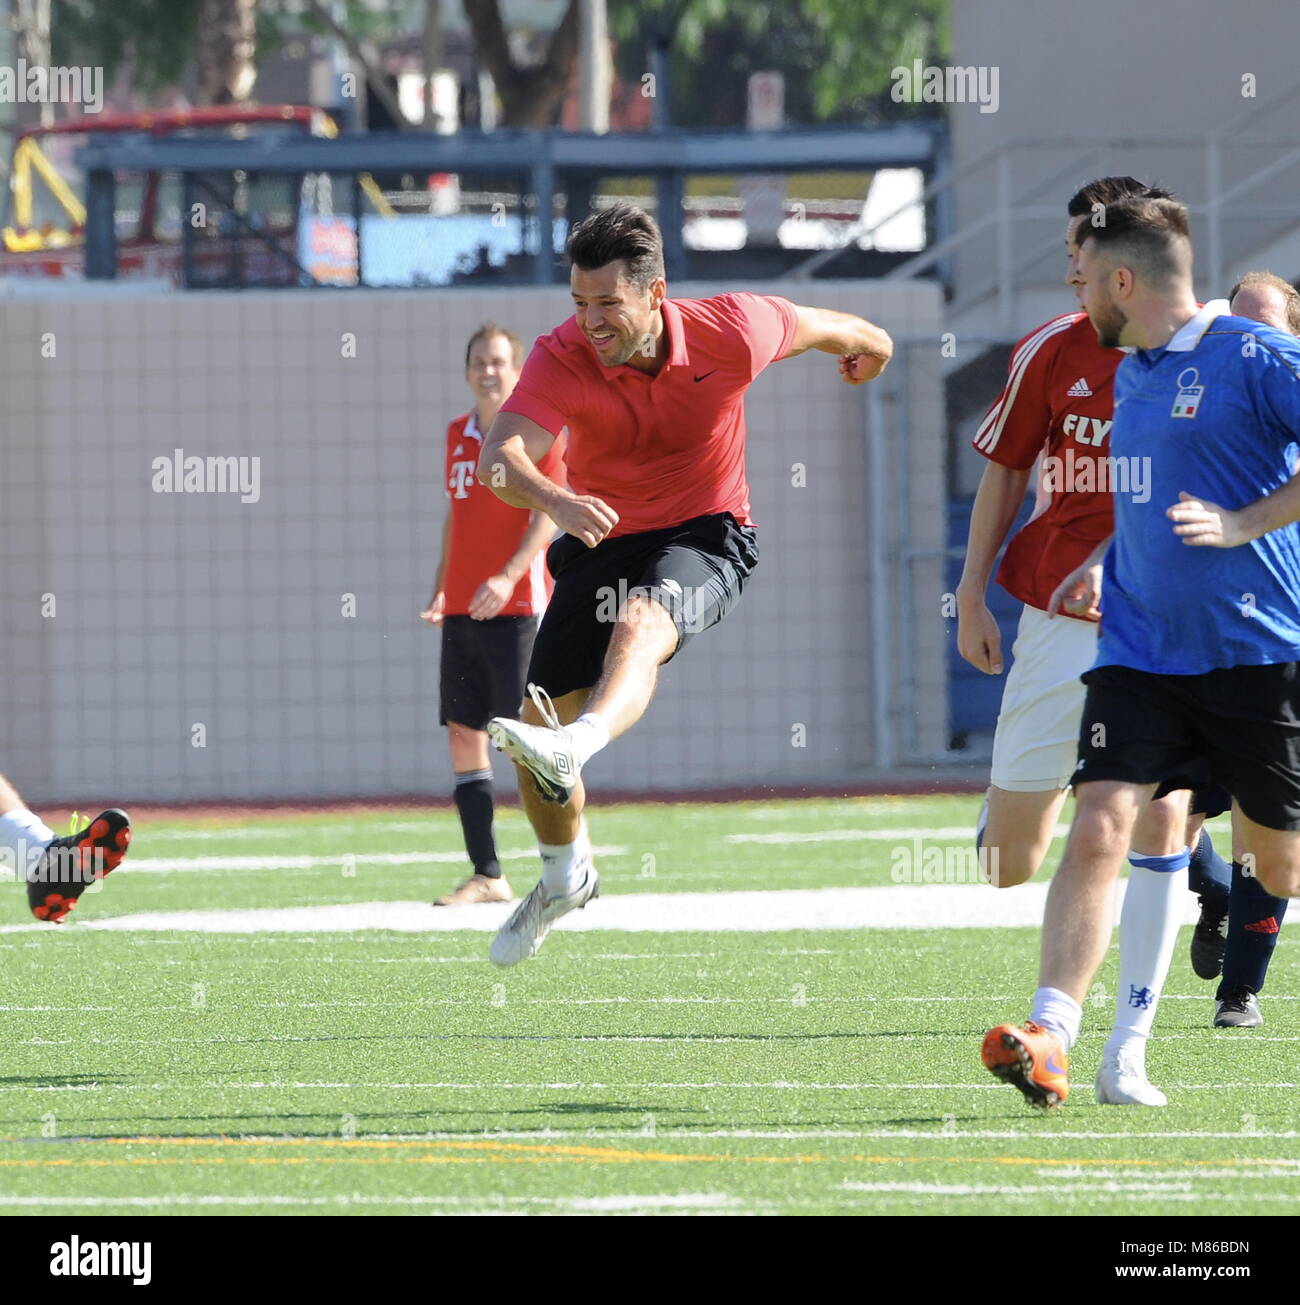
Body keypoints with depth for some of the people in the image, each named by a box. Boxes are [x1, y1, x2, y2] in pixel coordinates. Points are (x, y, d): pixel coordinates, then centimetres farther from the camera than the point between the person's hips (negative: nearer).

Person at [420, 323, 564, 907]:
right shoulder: (458, 434, 15)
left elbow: (548, 515, -12)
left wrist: (509, 576, -25)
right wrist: (440, 590, 16)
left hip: (516, 608, -7)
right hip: (462, 612, 7)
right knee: (463, 737, 4)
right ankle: (486, 875, 9)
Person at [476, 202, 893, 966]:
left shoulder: (731, 332, -19)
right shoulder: (562, 359, -20)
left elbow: (822, 327, 4)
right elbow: (501, 457, -36)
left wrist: (867, 349, 27)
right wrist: (556, 501, -58)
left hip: (705, 537, -3)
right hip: (602, 540, 3)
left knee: (641, 623, -37)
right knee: (540, 718, 2)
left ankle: (573, 750, -65)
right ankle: (568, 873, 30)